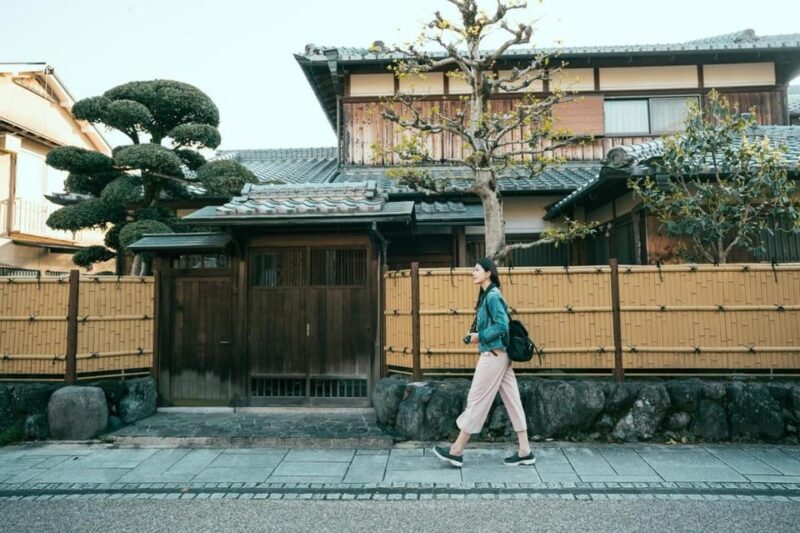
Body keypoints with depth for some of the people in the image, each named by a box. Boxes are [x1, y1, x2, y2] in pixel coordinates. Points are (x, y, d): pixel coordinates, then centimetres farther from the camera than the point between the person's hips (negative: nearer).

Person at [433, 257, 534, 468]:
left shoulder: (493, 296, -14)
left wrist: (480, 336, -13)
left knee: (476, 401, -3)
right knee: (512, 401, 9)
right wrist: (475, 332, 6)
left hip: (493, 355, -10)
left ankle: (456, 451, 6)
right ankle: (525, 451, 14)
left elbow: (502, 326, -21)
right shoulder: (487, 295, 14)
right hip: (499, 355, 10)